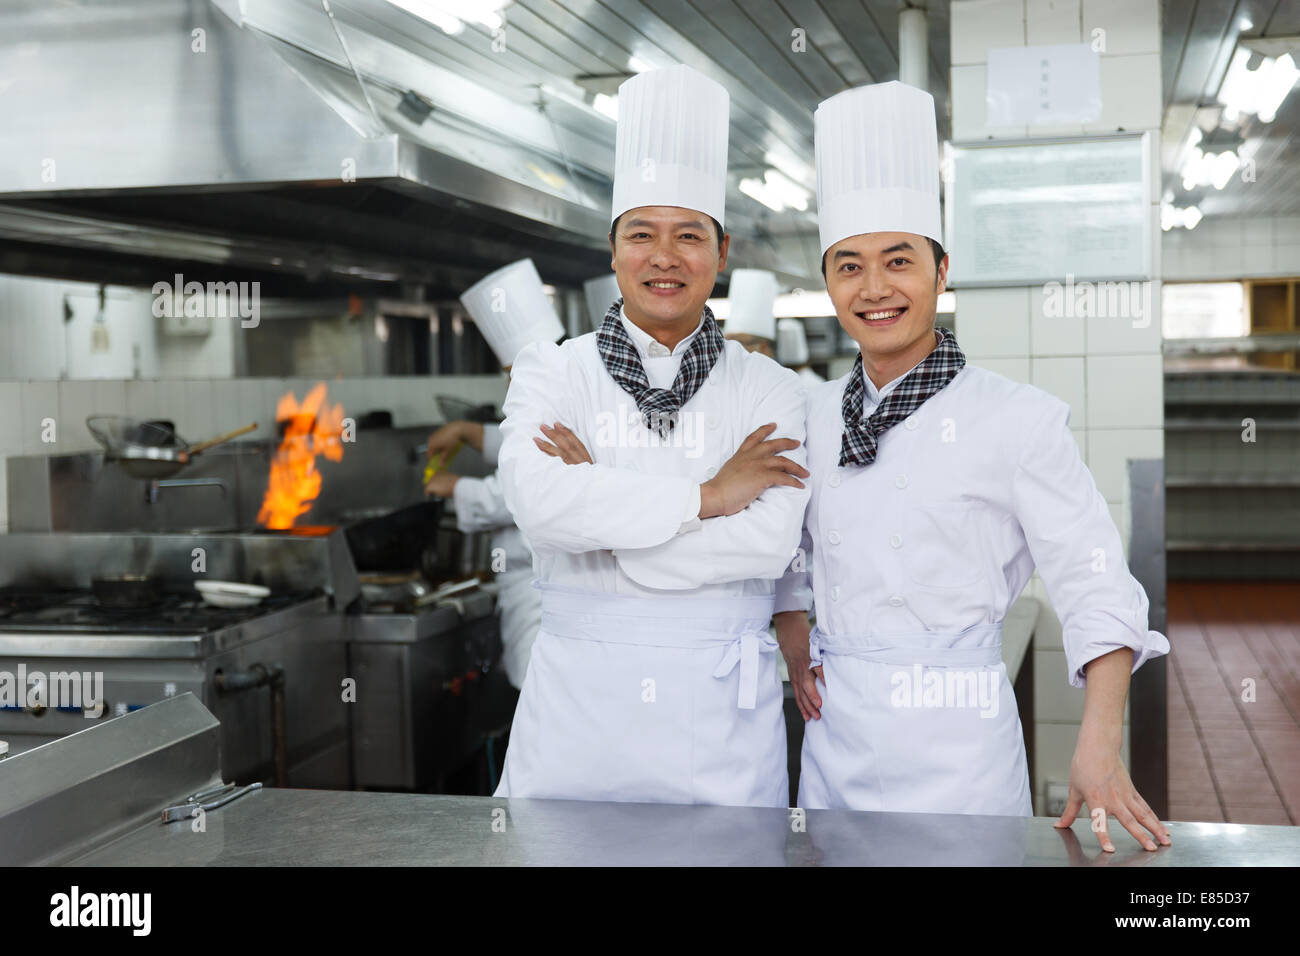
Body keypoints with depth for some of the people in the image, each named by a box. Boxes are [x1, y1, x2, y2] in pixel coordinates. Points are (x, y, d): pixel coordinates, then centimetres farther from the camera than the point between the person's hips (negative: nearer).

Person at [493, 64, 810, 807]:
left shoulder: (769, 390, 3)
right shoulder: (551, 371, 4)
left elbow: (771, 540, -12)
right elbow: (538, 500, -15)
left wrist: (599, 514, -11)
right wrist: (705, 496, -12)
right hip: (578, 702, 0)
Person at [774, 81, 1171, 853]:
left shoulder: (1018, 419, -8)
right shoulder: (813, 415, 6)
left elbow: (1095, 586, -11)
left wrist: (1101, 750, -21)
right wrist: (795, 646, 4)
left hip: (954, 739, -4)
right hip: (835, 734, 5)